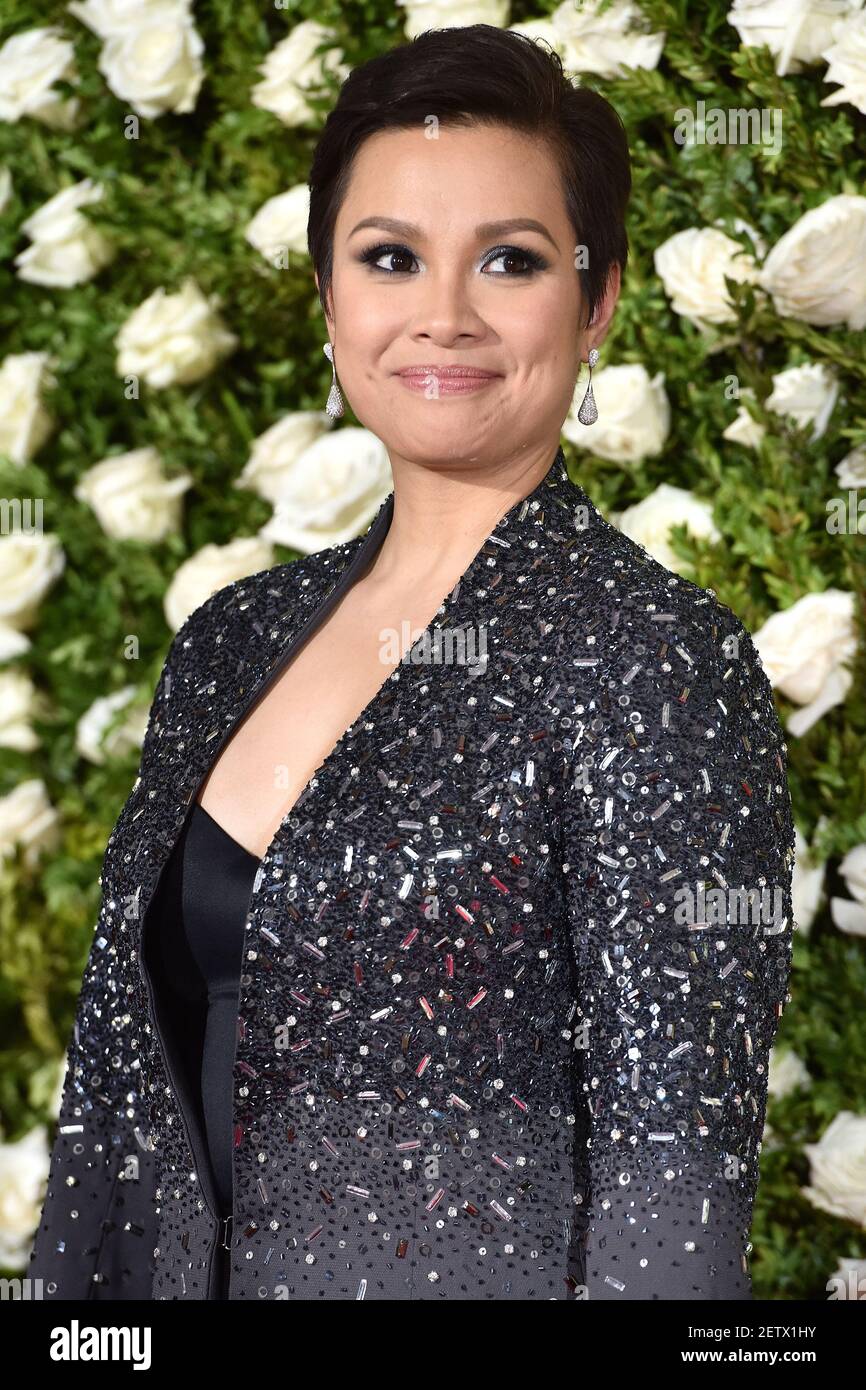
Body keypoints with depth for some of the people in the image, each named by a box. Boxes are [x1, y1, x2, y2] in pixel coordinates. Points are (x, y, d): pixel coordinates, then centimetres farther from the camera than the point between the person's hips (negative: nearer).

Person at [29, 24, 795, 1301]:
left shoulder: (654, 661, -16)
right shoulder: (237, 636, 3)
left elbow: (677, 1159, -19)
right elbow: (130, 1064, 7)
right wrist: (74, 1288, 5)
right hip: (199, 1270, 6)